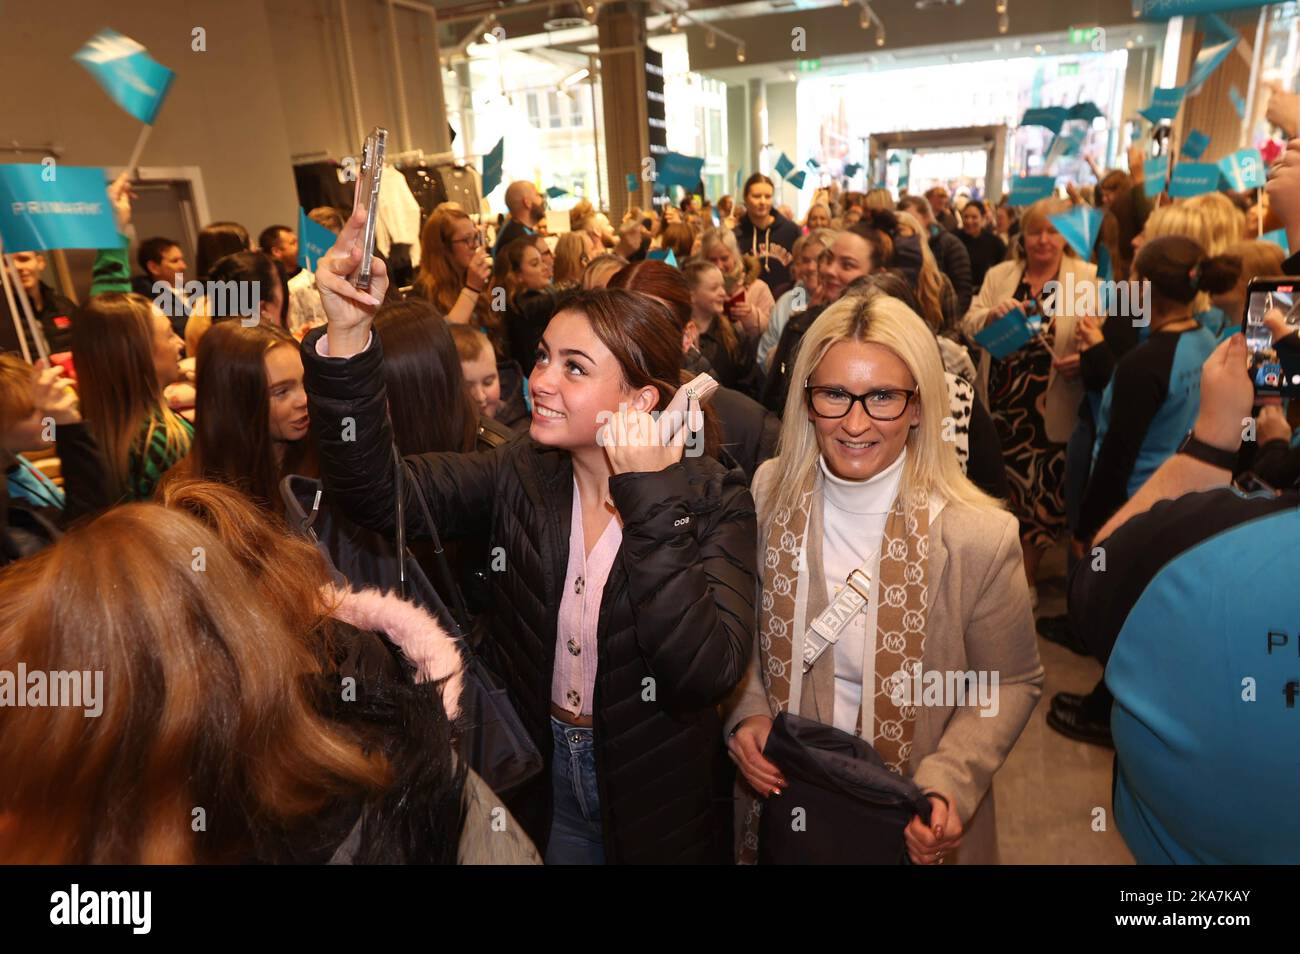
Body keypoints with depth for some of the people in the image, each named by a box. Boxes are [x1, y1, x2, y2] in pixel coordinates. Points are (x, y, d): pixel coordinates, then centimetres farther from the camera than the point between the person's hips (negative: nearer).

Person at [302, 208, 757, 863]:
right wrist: (347, 337, -36)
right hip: (541, 779, 3)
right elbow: (376, 490, -23)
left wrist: (651, 500, -34)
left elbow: (709, 673, -31)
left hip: (656, 791, -2)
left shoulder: (713, 501, -19)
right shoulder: (520, 476, -10)